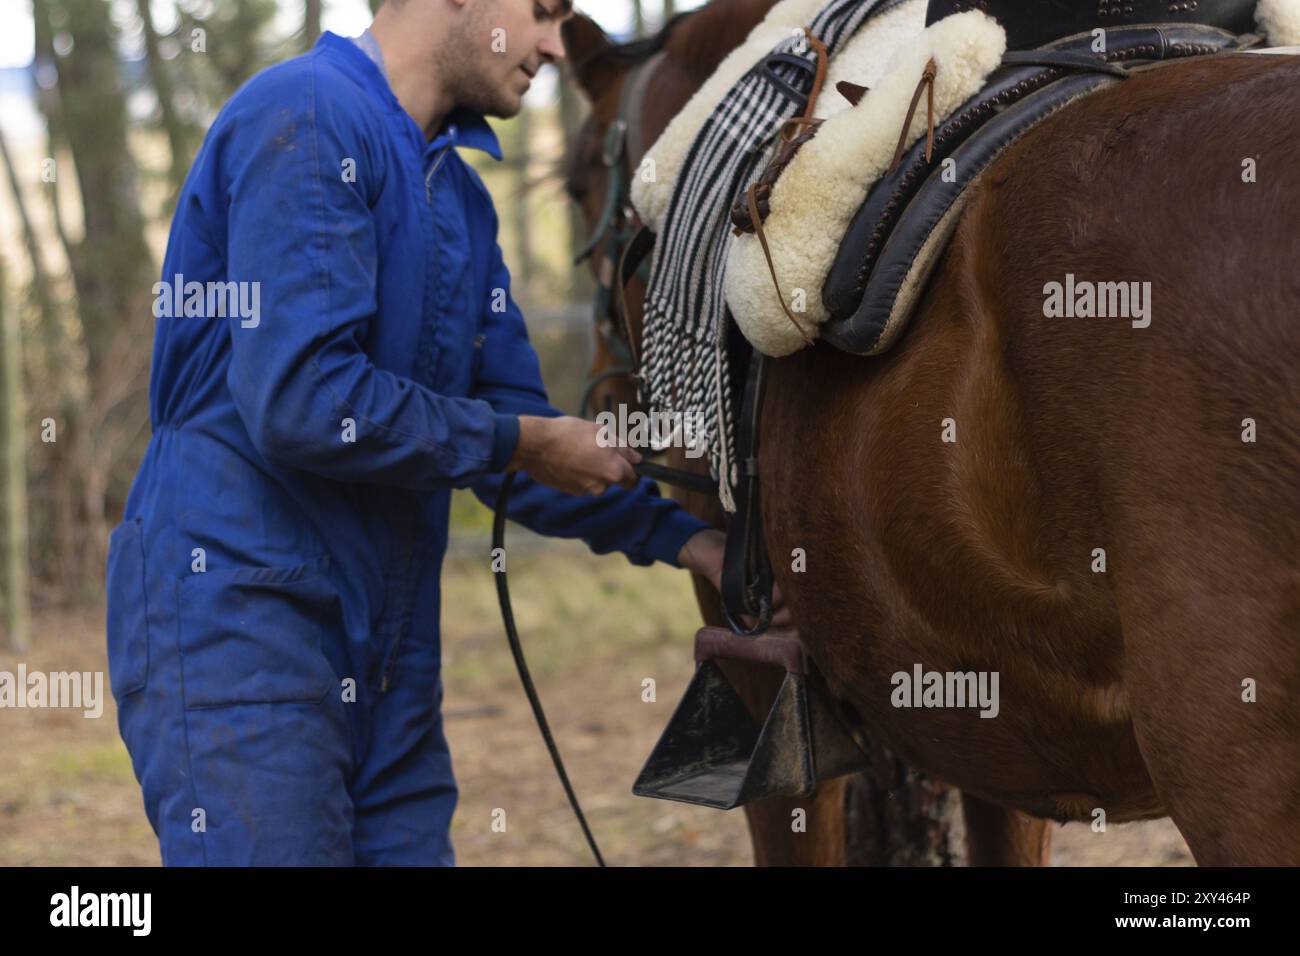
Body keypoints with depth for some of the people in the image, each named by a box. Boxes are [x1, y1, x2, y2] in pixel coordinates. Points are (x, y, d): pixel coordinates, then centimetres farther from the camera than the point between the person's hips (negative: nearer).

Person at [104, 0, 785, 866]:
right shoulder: (307, 120, -12)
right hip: (238, 614, -9)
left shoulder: (458, 194, 17)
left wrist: (684, 538, 10)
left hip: (389, 651, 9)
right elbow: (298, 401, -22)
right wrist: (516, 441, -11)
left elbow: (516, 426, 20)